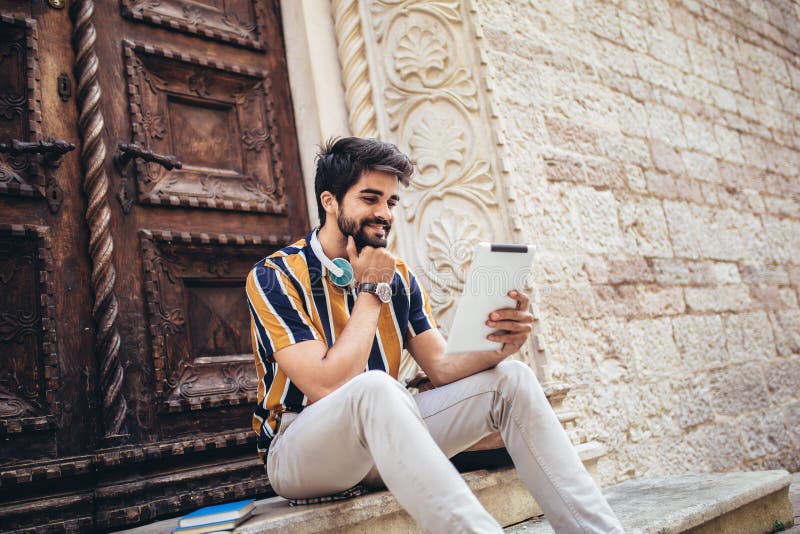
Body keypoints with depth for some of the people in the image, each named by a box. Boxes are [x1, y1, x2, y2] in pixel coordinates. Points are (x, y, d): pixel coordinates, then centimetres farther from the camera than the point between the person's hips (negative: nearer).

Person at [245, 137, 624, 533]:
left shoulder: (398, 276, 5)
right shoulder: (275, 277, -13)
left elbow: (441, 366, 0)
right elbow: (328, 387, -25)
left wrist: (498, 346, -20)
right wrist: (370, 291, -16)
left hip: (385, 434, 6)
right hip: (300, 451, -5)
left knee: (511, 378, -8)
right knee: (375, 387, -39)